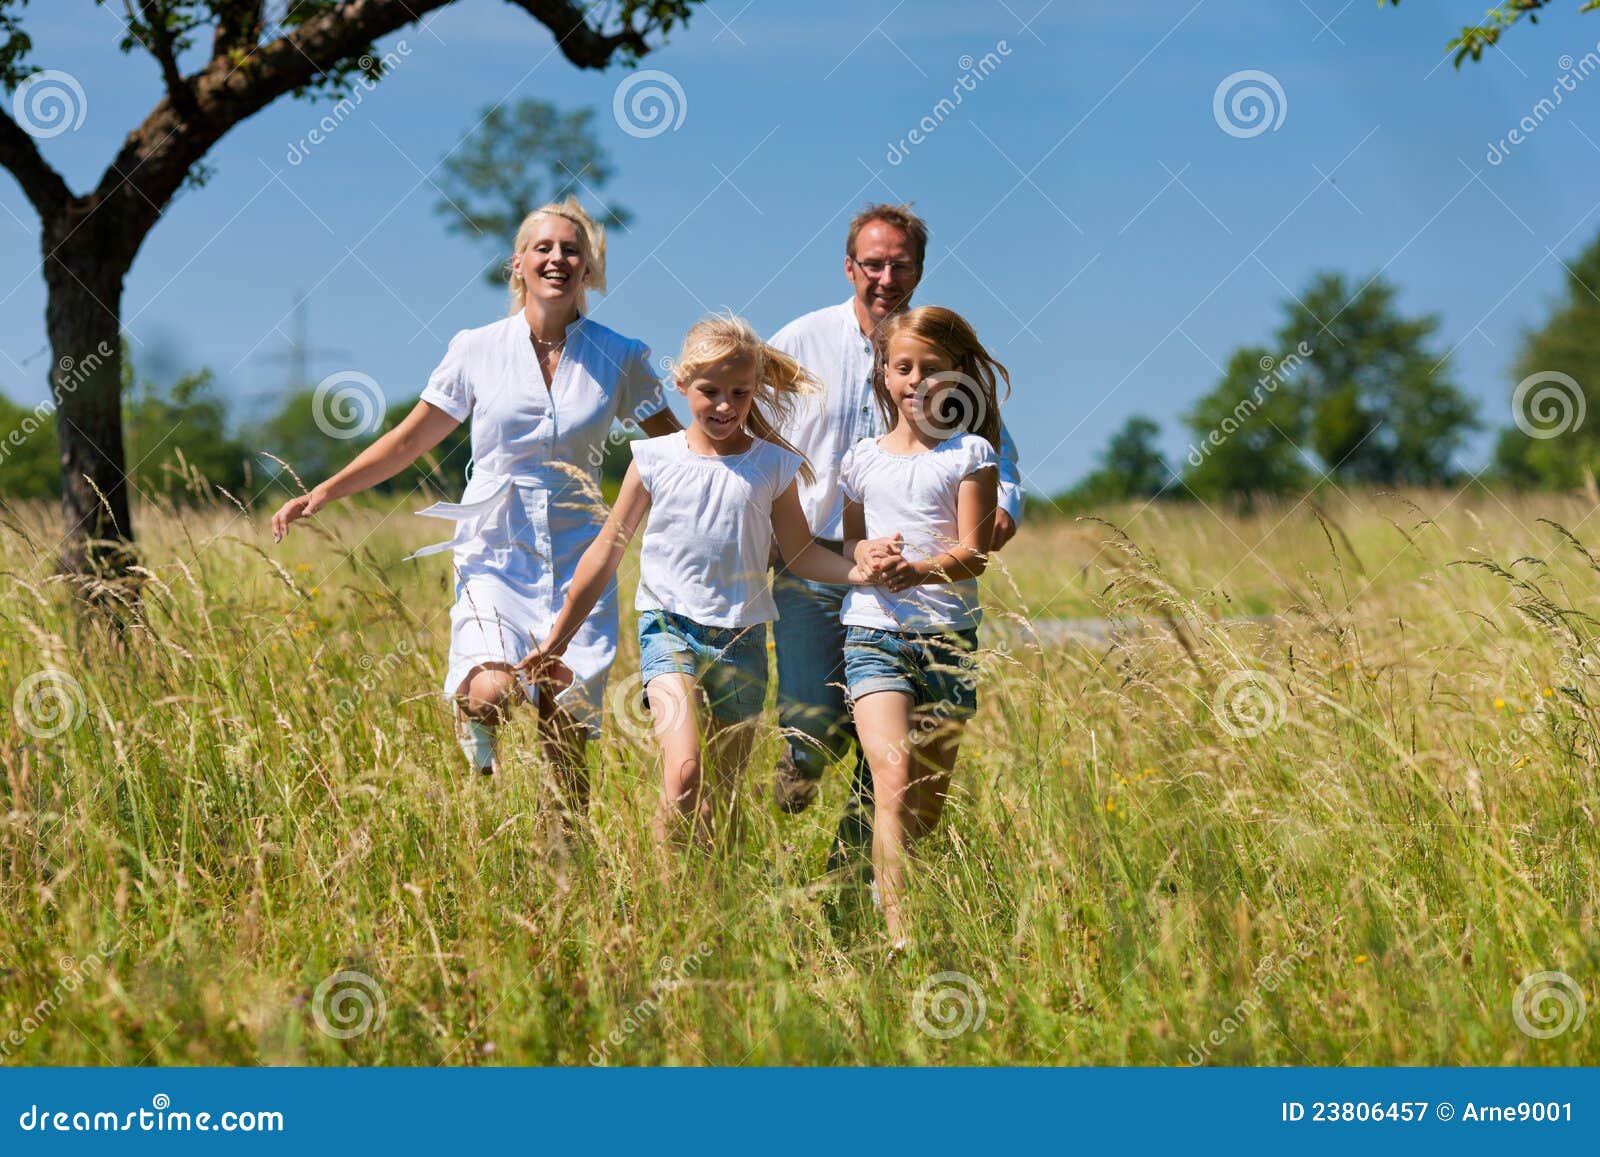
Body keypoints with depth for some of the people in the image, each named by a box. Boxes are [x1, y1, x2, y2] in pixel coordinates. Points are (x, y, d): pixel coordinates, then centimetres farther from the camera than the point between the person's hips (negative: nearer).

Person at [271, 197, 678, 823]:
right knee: (493, 693, -27)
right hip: (495, 554, -1)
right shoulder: (476, 350, 3)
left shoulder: (619, 359, 4)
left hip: (578, 564, 1)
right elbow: (408, 441, 9)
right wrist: (322, 493, 2)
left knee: (565, 738, -3)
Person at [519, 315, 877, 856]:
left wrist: (859, 572, -11)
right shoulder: (656, 460, 2)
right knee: (684, 772, -23)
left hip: (741, 639, 2)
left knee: (722, 795, 7)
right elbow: (607, 551, 9)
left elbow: (800, 553, 10)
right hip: (670, 628, -2)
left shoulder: (773, 467, 5)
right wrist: (557, 640, 12)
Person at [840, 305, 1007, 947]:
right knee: (893, 773, -18)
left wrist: (919, 570, -25)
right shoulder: (862, 459, 12)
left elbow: (973, 554, -5)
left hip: (948, 634, 0)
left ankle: (890, 885, 30)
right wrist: (871, 564, -6)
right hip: (874, 631, 0)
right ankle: (899, 934, -27)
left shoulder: (970, 454, 4)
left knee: (931, 797, 4)